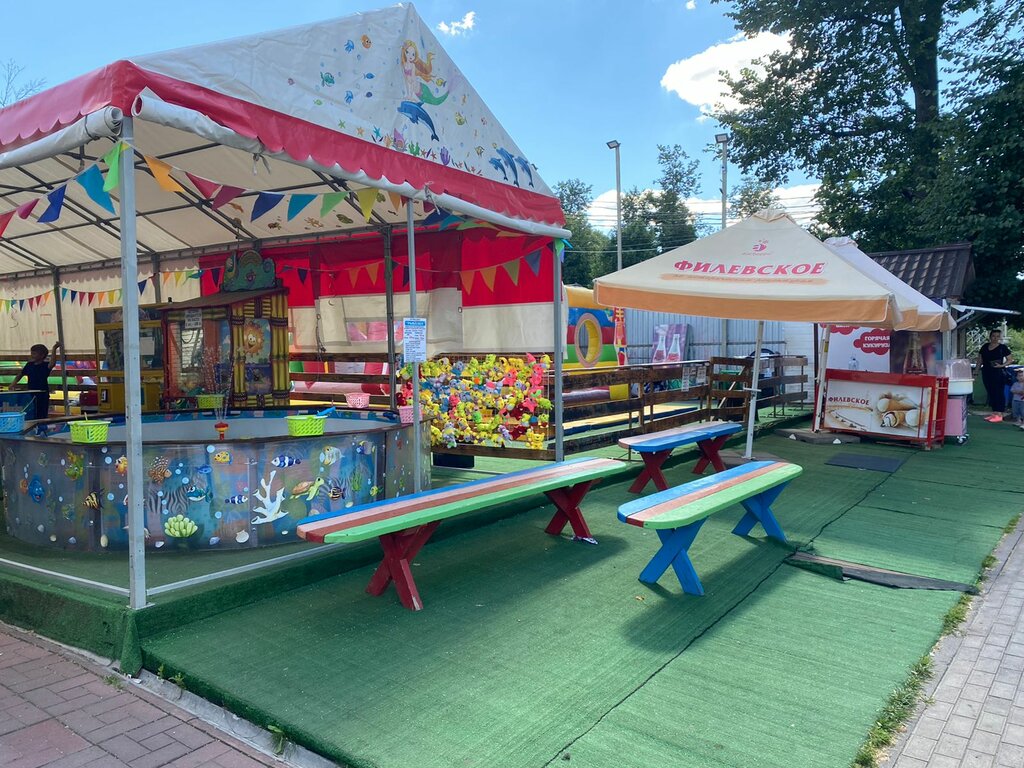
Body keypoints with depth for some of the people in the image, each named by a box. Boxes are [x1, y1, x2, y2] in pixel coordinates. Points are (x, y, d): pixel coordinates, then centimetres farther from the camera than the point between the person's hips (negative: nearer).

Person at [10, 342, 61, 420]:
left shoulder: (45, 365, -9)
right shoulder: (29, 365, 8)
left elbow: (53, 363, -32)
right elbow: (20, 375, 20)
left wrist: (54, 349, -41)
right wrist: (13, 384, 7)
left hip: (42, 395, -6)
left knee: (42, 417, 0)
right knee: (31, 418, 9)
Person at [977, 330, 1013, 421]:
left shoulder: (1003, 347, -1)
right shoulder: (985, 347, 11)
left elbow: (1010, 359, -1)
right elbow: (980, 359, 17)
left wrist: (1002, 365, -16)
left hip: (998, 373, -5)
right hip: (986, 373, 5)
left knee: (999, 393, -5)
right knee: (991, 393, 9)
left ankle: (999, 415, -4)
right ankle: (994, 413, 17)